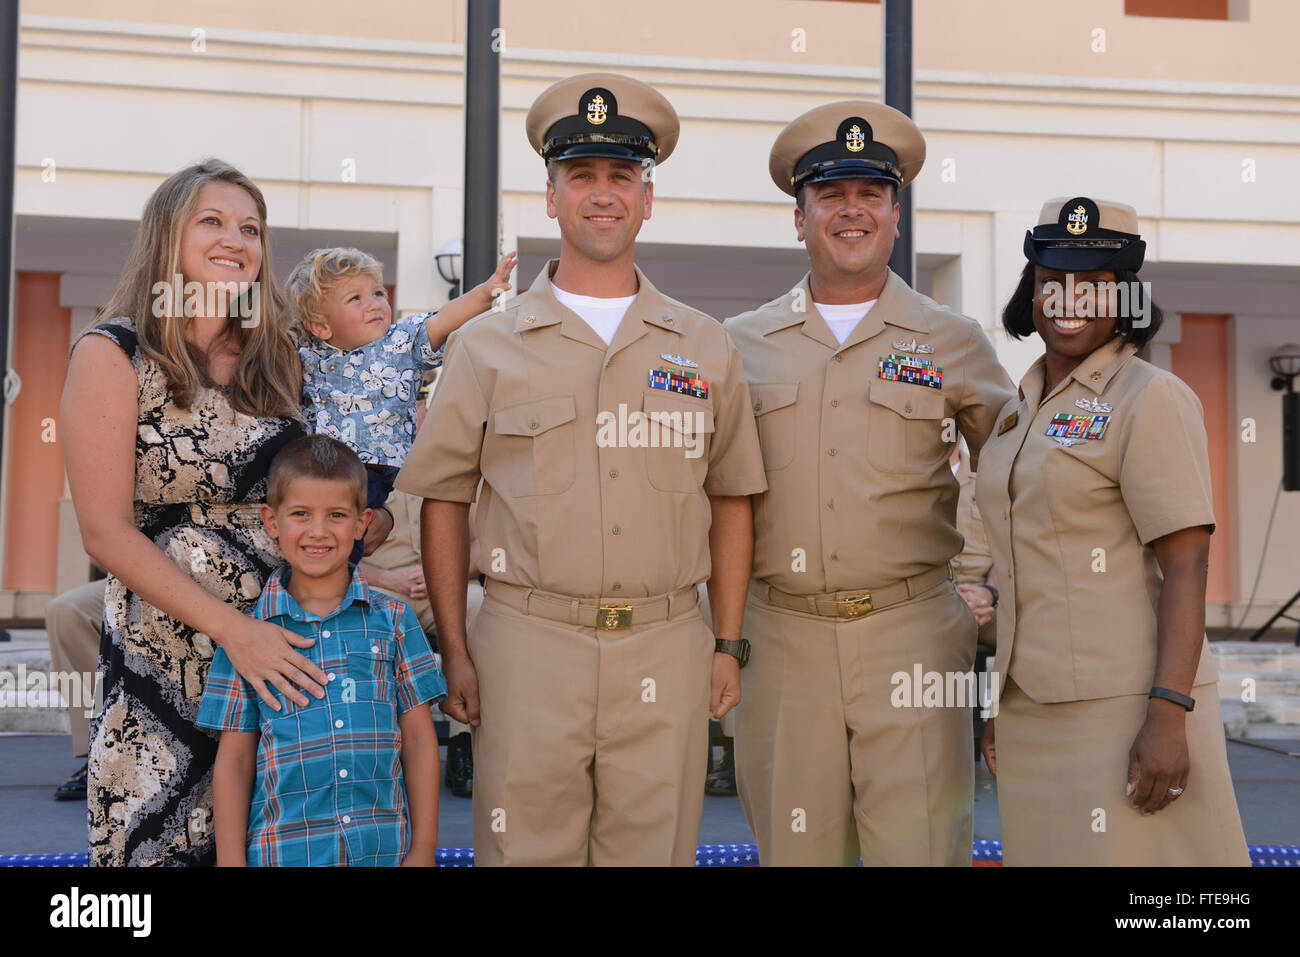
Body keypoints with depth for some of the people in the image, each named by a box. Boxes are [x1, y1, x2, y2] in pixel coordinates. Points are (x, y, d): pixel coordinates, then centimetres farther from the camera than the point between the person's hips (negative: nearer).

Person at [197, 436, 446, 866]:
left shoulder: (393, 621, 2)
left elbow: (418, 738, 4)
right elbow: (234, 760, 2)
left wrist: (423, 850, 2)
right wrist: (231, 861, -1)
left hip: (383, 848, 1)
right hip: (283, 853, -1)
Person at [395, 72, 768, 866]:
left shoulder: (705, 348, 9)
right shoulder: (487, 347, 4)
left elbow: (730, 500, 13)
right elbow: (444, 501, 6)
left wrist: (728, 644, 8)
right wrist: (454, 651, 0)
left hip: (667, 652, 2)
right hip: (528, 649, -1)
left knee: (654, 848, 8)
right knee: (526, 849, 5)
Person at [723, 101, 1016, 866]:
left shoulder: (953, 342, 6)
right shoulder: (741, 345, 9)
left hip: (914, 638, -1)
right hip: (782, 643, 1)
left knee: (920, 843, -2)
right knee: (794, 846, 8)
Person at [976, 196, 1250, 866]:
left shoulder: (1151, 400, -8)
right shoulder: (1022, 410, 14)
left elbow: (1186, 566, -14)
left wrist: (1167, 718, -21)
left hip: (1127, 706, -7)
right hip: (1039, 712, 7)